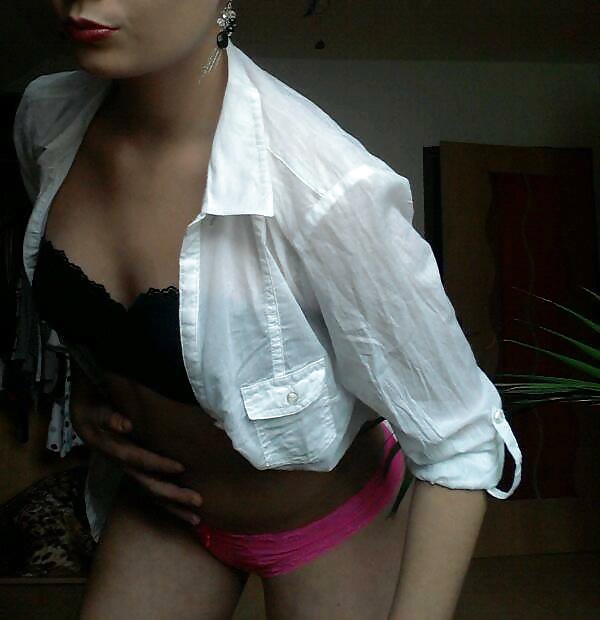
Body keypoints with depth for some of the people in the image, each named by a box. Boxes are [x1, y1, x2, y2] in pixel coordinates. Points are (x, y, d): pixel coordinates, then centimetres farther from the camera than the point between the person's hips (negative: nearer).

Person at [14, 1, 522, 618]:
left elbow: (461, 445, -24)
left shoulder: (321, 186, -35)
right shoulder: (47, 117, -14)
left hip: (327, 521, -4)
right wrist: (84, 391, -5)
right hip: (163, 499, 5)